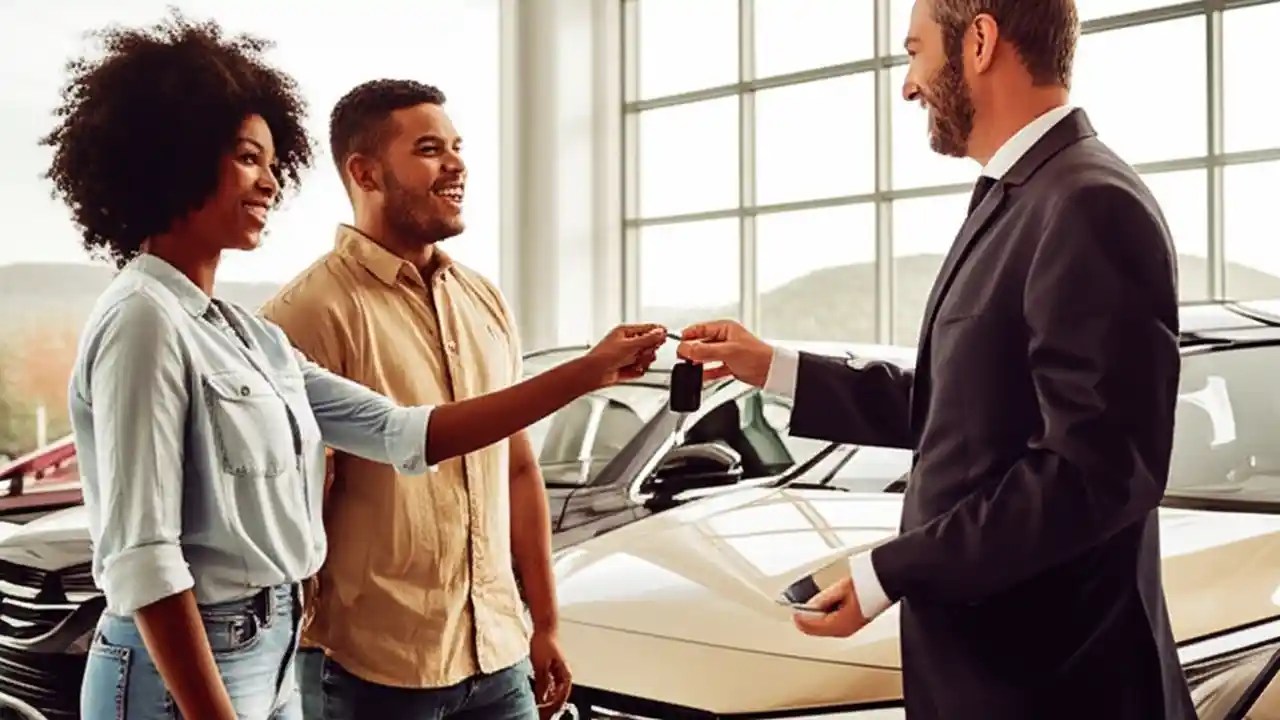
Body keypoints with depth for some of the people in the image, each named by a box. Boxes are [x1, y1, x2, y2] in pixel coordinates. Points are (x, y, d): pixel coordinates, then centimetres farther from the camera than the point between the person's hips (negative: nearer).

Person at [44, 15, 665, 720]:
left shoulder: (248, 336, 9)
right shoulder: (144, 323, -16)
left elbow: (405, 433, 6)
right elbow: (142, 560, -21)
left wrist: (590, 371, 4)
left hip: (269, 657, 9)